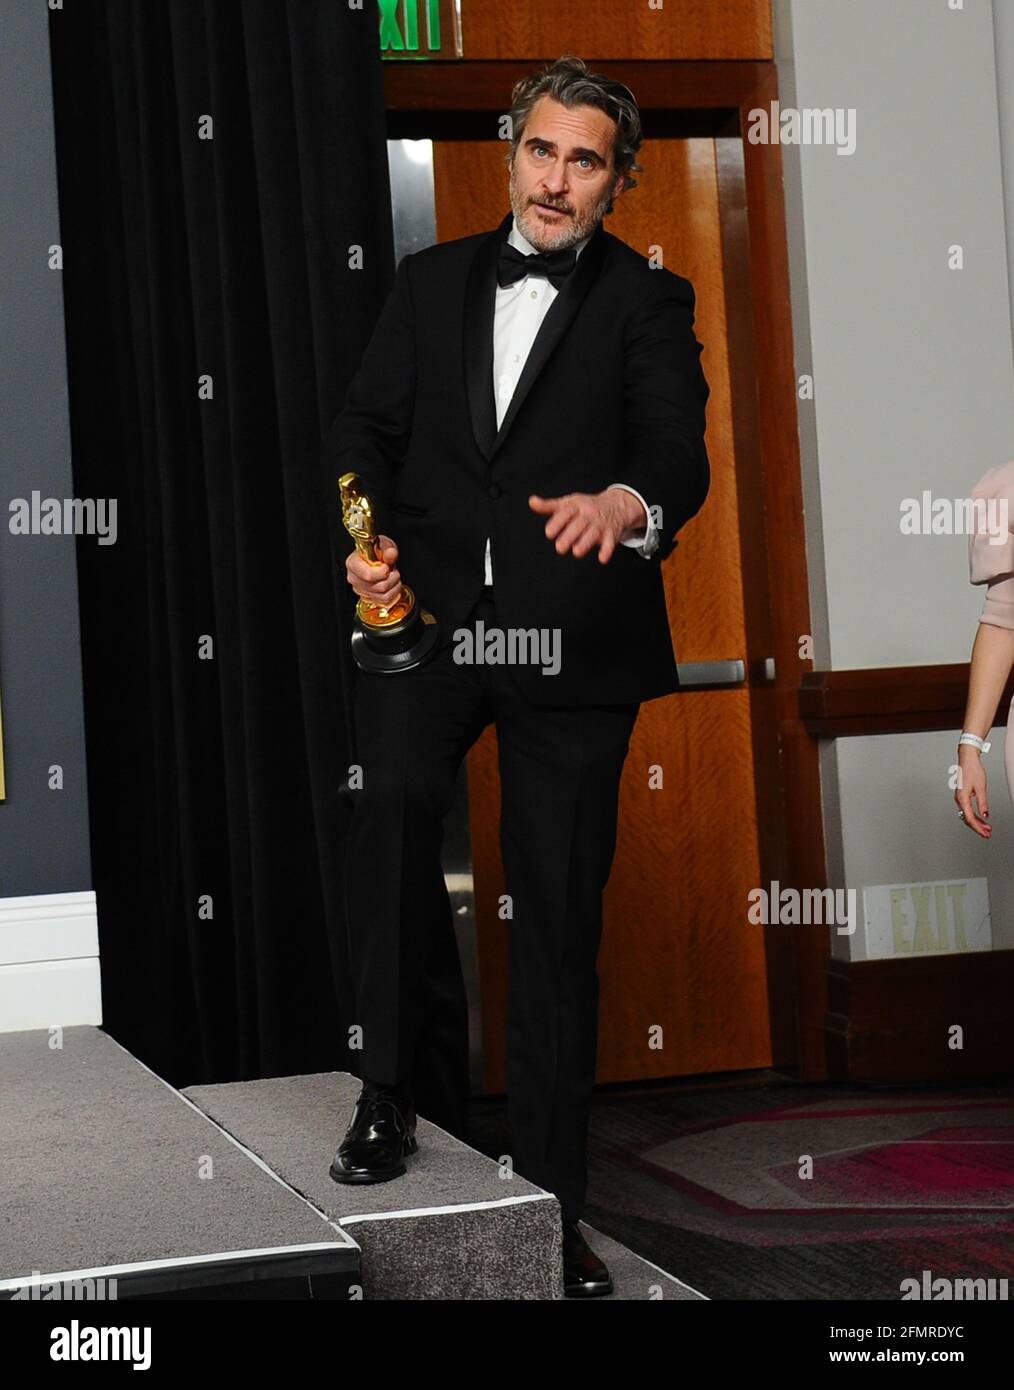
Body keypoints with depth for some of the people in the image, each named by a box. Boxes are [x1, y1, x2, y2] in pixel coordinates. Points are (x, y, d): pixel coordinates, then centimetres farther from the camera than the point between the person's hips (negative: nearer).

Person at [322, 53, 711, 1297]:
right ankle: (404, 1086, -3)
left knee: (557, 916, 3)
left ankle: (549, 1206, 15)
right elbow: (366, 423, 14)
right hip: (428, 613, 2)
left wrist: (629, 504, -32)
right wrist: (368, 536, -7)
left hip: (571, 635, -1)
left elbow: (682, 453, -8)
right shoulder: (431, 281, 16)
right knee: (391, 802, -25)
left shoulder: (647, 302, 6)